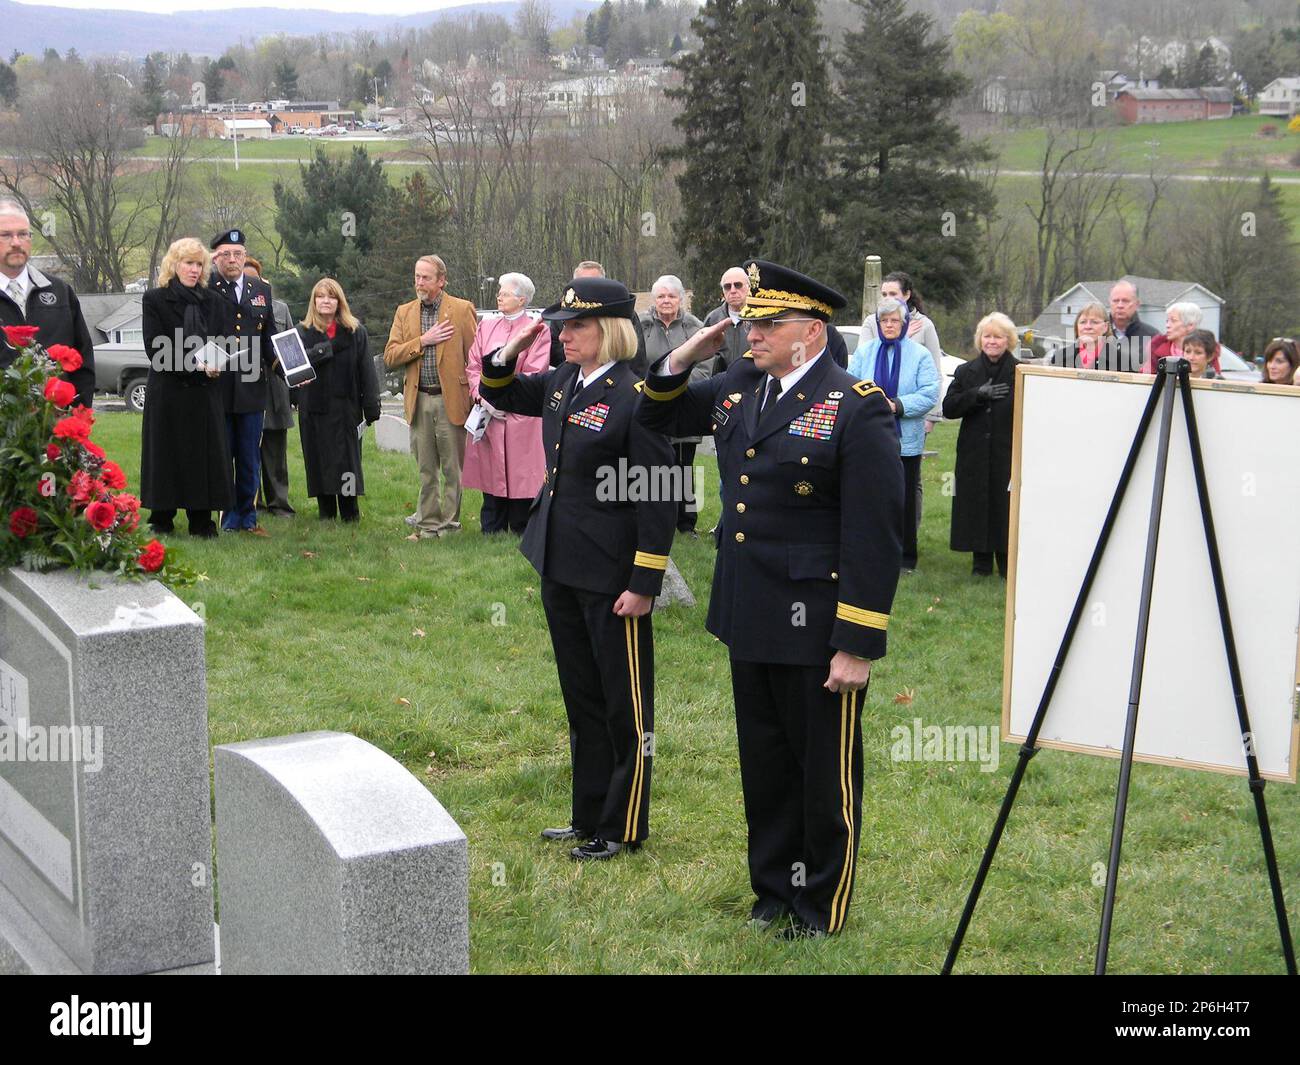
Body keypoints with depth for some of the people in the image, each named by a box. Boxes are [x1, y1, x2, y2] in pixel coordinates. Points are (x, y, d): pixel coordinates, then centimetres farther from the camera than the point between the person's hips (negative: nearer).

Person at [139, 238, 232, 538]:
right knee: (166, 454, 1)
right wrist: (196, 364, -17)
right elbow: (156, 349, -8)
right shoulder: (154, 299, 0)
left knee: (205, 453, 2)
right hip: (168, 392, -3)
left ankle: (201, 521, 8)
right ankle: (161, 521, 8)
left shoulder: (212, 300, 12)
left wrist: (216, 363, -12)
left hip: (205, 392, 3)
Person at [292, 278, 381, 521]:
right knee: (319, 462, 4)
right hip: (314, 408, 1)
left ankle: (350, 512, 5)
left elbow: (366, 371, 2)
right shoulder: (303, 331, 8)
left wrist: (371, 407, -4)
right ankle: (326, 512, 11)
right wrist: (329, 347, -15)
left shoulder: (355, 331, 6)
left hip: (346, 406, -1)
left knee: (347, 459, -1)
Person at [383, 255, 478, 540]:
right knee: (426, 469, 9)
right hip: (419, 401, 3)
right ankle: (429, 524, 16)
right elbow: (390, 357, 2)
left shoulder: (462, 309, -1)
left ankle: (449, 524, 11)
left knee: (453, 468, 2)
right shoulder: (404, 312, 10)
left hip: (451, 399, -3)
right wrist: (423, 341, -10)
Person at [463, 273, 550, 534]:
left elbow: (533, 375, -7)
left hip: (520, 417, -4)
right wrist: (484, 398, -6)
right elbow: (473, 367, 10)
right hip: (487, 415, 4)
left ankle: (521, 532, 7)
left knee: (520, 476, -3)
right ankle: (491, 532, 16)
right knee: (491, 474, 7)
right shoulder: (486, 327, 13)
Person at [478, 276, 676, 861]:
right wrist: (511, 351, 3)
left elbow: (657, 497, -18)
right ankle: (589, 816, 30)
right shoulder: (561, 382, 6)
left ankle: (623, 828, 17)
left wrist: (644, 584, -19)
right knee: (580, 698, 18)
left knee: (624, 704, 5)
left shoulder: (635, 396, -18)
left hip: (610, 575, -9)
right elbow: (499, 393, 24)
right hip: (560, 567, 9)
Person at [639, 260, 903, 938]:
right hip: (748, 620, 7)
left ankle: (822, 907, 25)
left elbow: (874, 541, -17)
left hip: (817, 628, -7)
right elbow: (660, 417, 21)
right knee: (764, 766, 19)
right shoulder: (738, 388, 6)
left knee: (825, 771, 9)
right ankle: (774, 888, 36)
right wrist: (682, 359, 1)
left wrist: (857, 646, -19)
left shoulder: (857, 409, -15)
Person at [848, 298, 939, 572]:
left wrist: (897, 405, -17)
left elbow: (930, 393, -6)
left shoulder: (920, 355, 1)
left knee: (905, 500, 4)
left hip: (905, 439, -1)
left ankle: (905, 558, 13)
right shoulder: (864, 352, 7)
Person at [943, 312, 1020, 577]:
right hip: (974, 454, 3)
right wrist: (978, 394, -13)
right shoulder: (966, 372, 10)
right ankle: (981, 561, 14)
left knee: (1006, 505, -3)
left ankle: (1007, 563, 6)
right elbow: (948, 408, 1)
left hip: (1008, 454, -3)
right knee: (976, 505, 4)